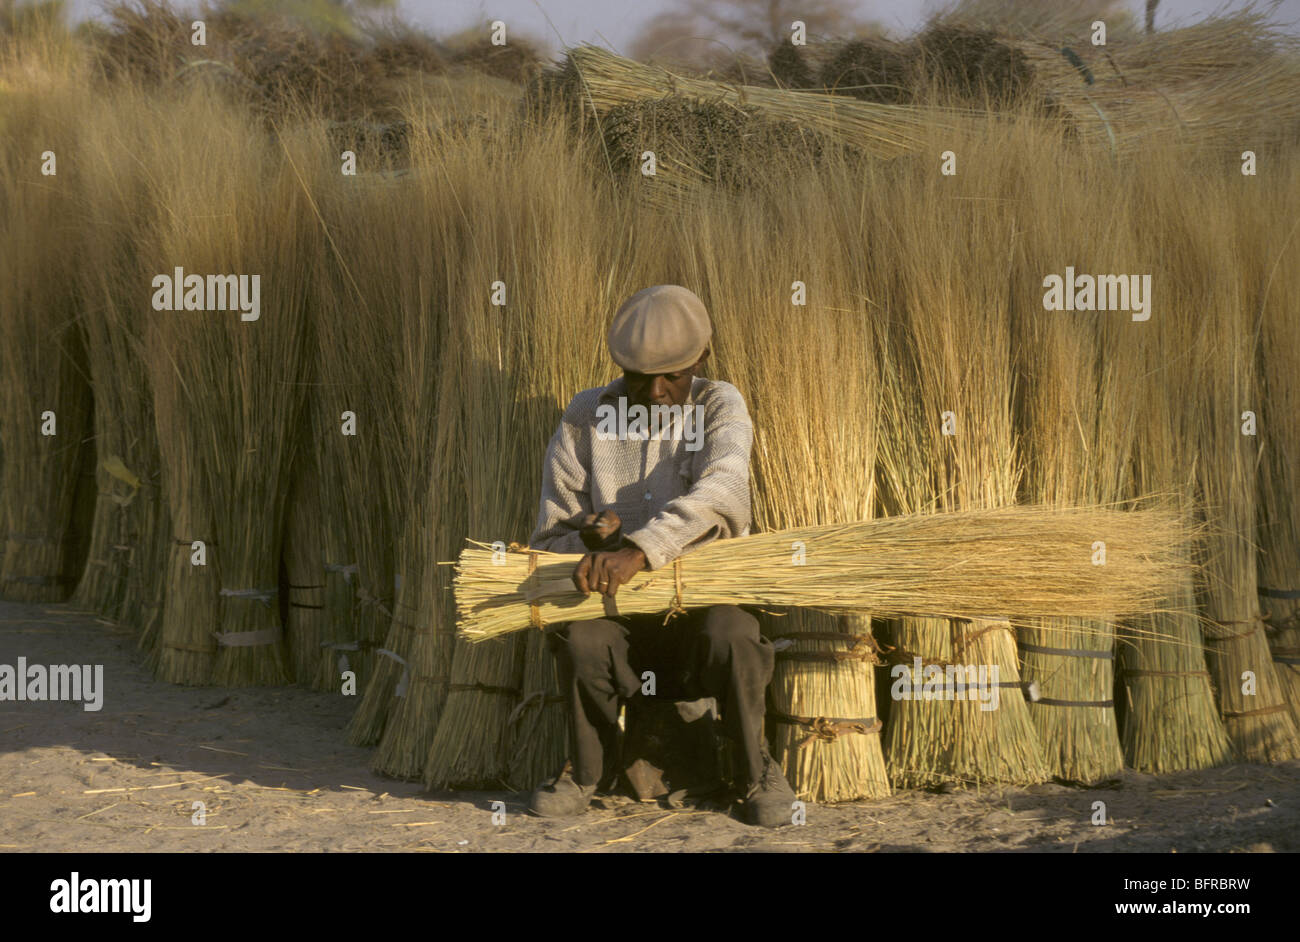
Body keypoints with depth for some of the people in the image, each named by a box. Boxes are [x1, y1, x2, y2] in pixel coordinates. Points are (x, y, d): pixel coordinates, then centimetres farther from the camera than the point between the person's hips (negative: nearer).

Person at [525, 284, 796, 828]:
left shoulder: (719, 406, -4)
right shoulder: (584, 420, 2)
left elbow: (721, 491, -27)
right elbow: (549, 540, 7)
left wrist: (639, 549, -42)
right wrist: (592, 539, -19)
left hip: (704, 603, -1)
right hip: (622, 618, 2)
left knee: (731, 634, -35)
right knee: (578, 639, -32)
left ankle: (757, 769, -8)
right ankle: (585, 770, -3)